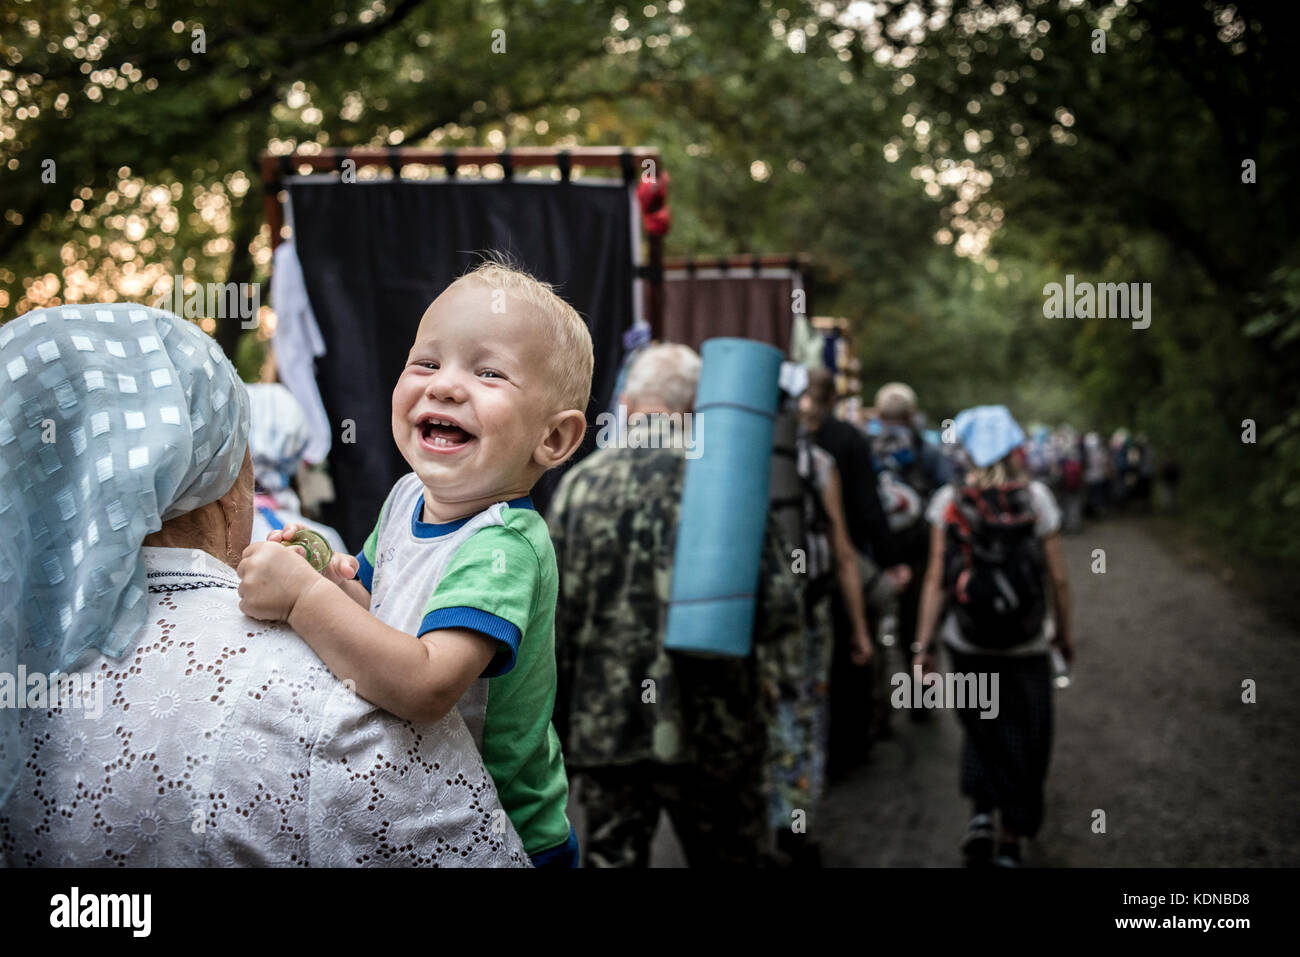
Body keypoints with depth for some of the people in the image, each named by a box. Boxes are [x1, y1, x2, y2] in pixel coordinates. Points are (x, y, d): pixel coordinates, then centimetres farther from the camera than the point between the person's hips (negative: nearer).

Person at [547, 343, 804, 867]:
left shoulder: (582, 481, -2)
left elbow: (552, 605, 1)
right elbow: (775, 593, -5)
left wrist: (554, 707, 10)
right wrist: (774, 679, 6)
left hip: (604, 724, 1)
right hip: (710, 721, -1)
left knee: (612, 854, 12)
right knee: (727, 855, 15)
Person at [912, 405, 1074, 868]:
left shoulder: (949, 502, -6)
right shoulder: (1036, 499, -7)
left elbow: (936, 579, -8)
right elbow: (1059, 578, -5)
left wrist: (924, 645, -3)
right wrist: (1065, 632, 10)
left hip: (968, 643, 1)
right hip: (1026, 646, -1)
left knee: (982, 730, 23)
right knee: (1024, 738, 14)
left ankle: (981, 811, 6)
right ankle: (1011, 842, 18)